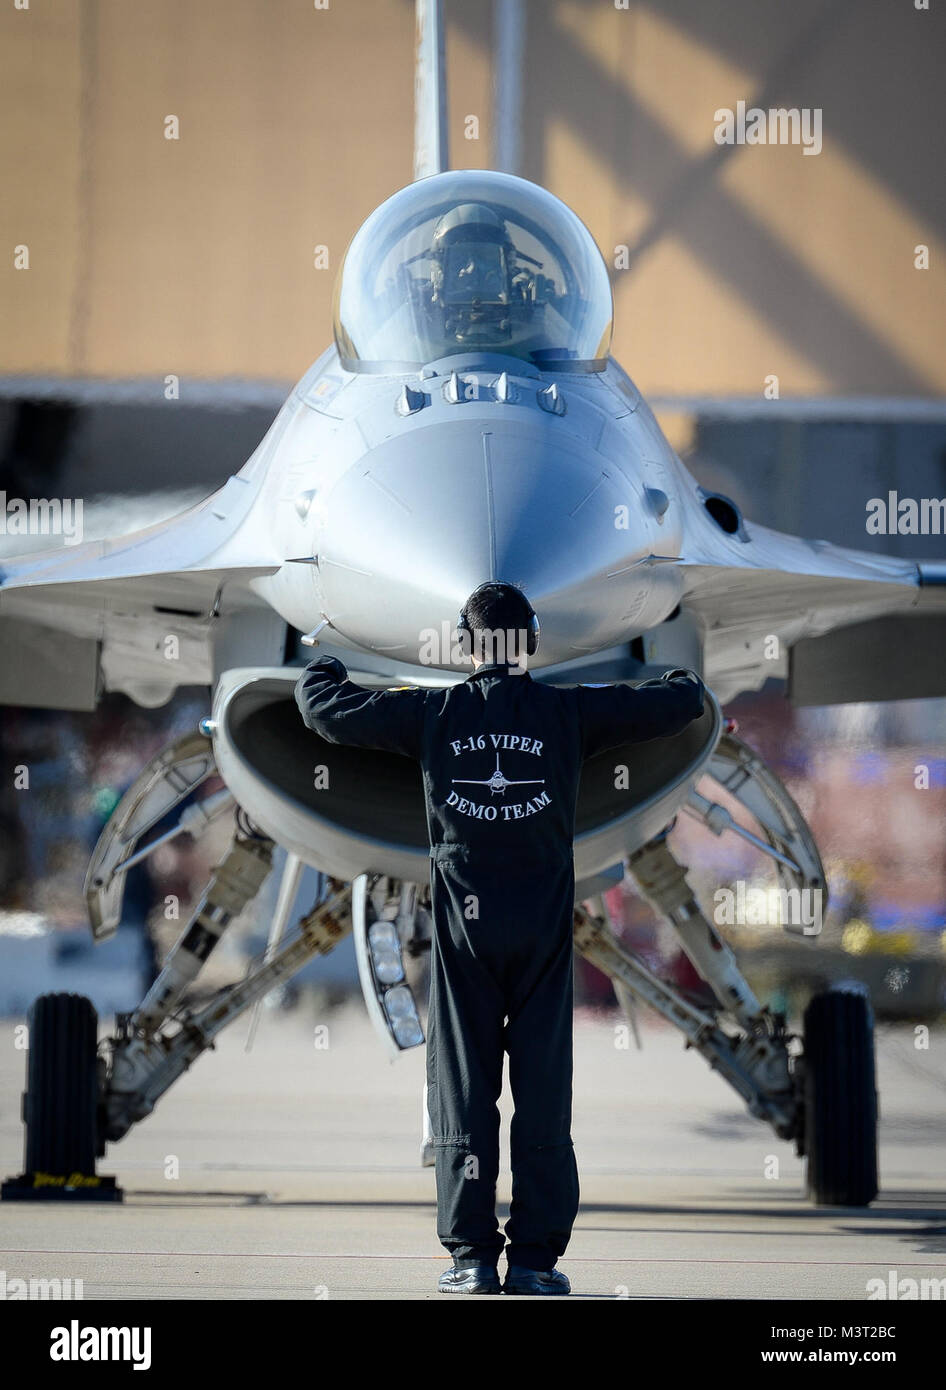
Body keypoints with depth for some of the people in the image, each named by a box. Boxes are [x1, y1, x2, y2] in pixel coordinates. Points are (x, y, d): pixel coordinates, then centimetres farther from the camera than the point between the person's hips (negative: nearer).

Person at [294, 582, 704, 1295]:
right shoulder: (568, 712, 0)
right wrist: (688, 685, 29)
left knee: (464, 1087, 4)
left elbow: (329, 709, 7)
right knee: (543, 1088, 2)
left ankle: (472, 1255, 0)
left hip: (464, 922, 0)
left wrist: (322, 671, 30)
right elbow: (673, 706, 5)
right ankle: (536, 1256, -1)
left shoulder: (435, 715, 0)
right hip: (544, 923, 0)